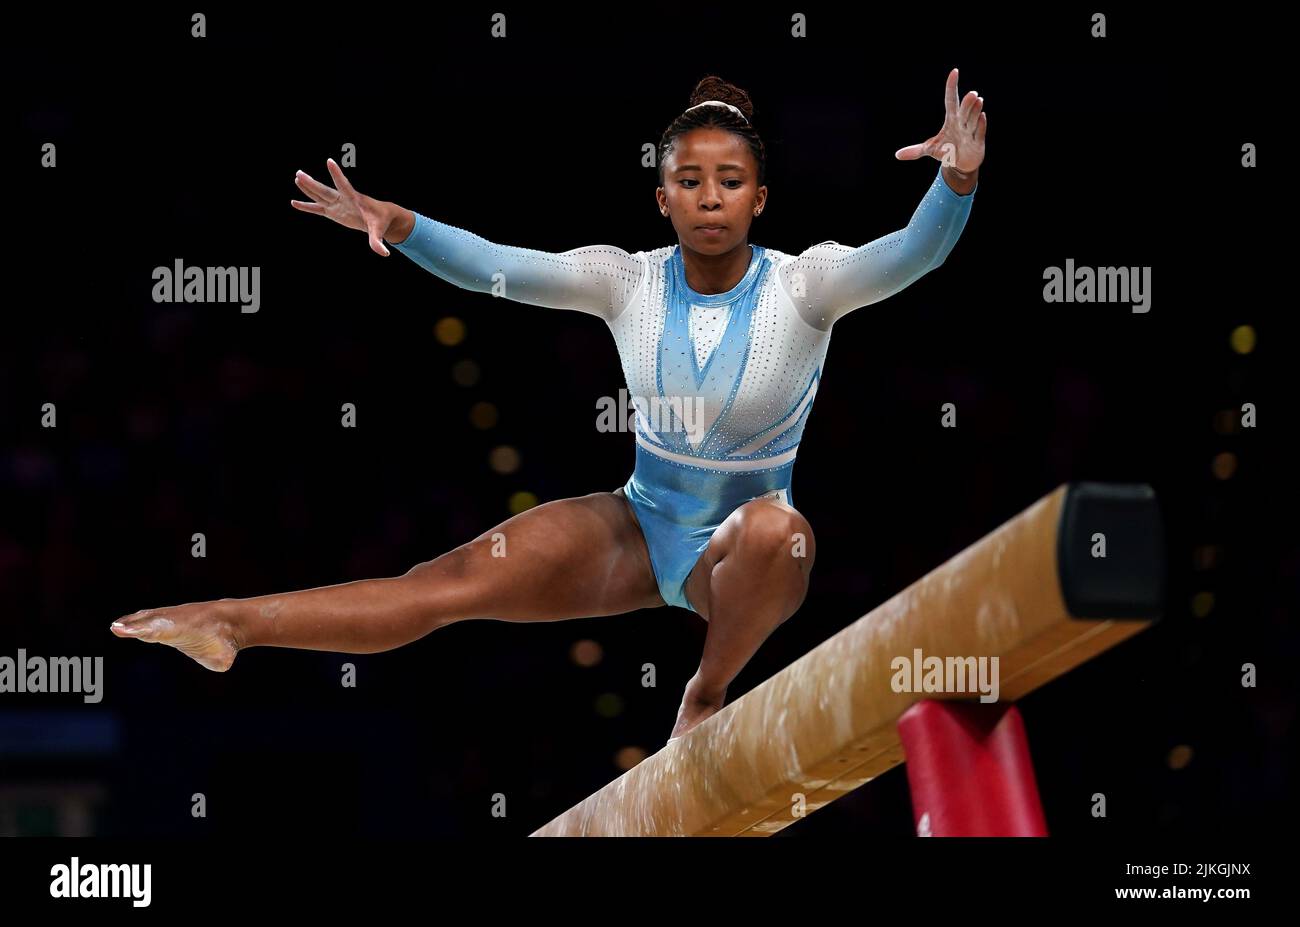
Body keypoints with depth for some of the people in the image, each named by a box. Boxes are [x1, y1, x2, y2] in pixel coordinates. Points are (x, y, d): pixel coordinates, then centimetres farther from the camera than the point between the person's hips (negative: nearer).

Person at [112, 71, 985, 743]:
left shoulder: (803, 286, -15)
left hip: (737, 546, -3)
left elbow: (913, 254, -32)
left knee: (778, 530, -41)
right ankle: (228, 624, -22)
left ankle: (709, 691, -16)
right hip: (641, 526, 3)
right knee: (454, 581, -14)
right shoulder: (627, 281, -7)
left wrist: (958, 182, -54)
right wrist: (396, 224, -35)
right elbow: (494, 266, -17)